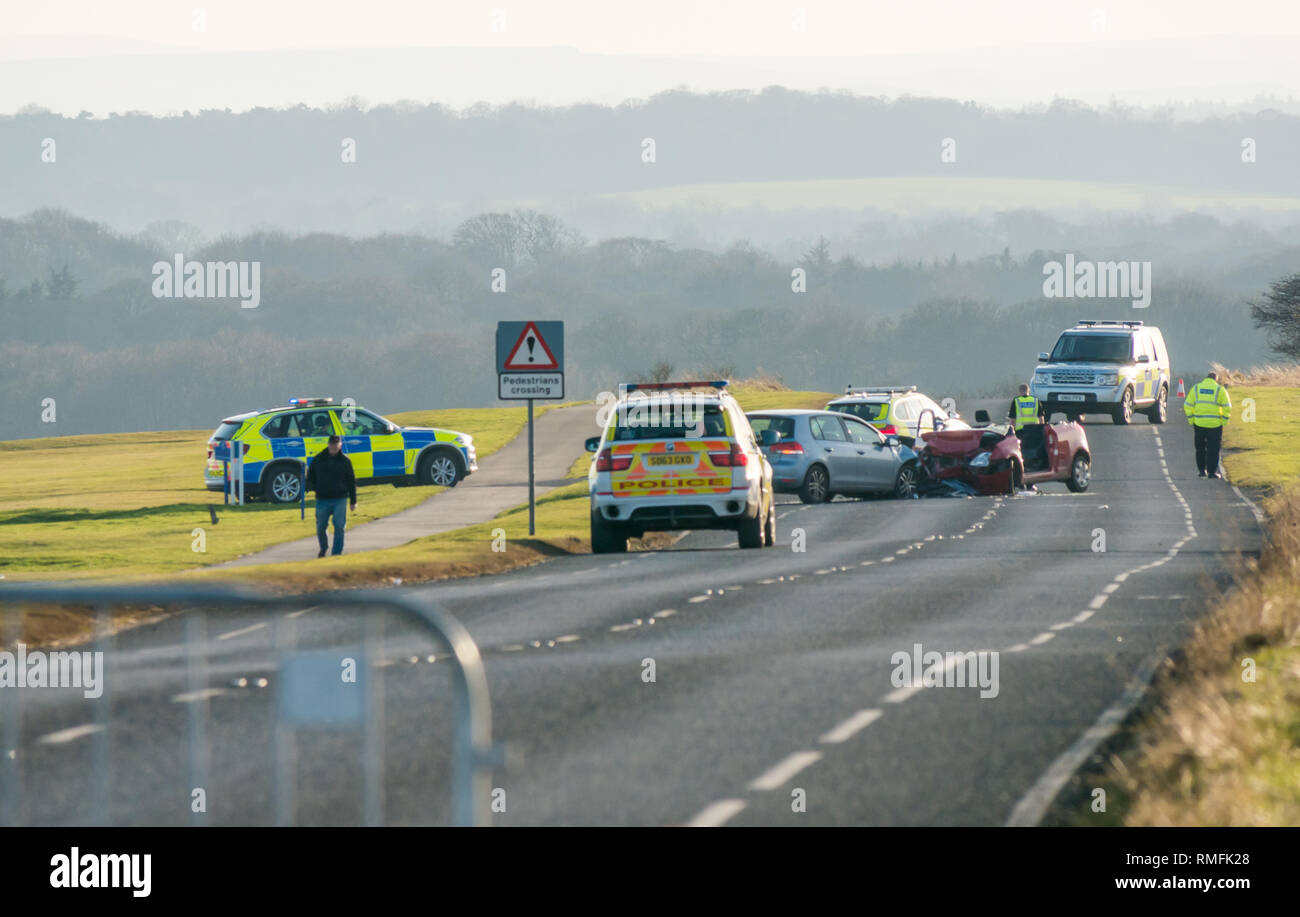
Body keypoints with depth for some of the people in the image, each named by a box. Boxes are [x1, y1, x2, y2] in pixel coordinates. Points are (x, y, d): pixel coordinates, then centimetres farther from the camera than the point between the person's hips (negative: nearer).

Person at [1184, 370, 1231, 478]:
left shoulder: (1196, 388, 6)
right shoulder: (1220, 390, -1)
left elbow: (1187, 406, 4)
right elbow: (1227, 407, -5)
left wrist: (1191, 420, 10)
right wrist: (1224, 421, 4)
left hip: (1199, 423, 2)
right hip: (1215, 424, -2)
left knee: (1200, 448, 15)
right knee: (1213, 449, 5)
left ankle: (1201, 470, 17)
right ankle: (1212, 471, 4)